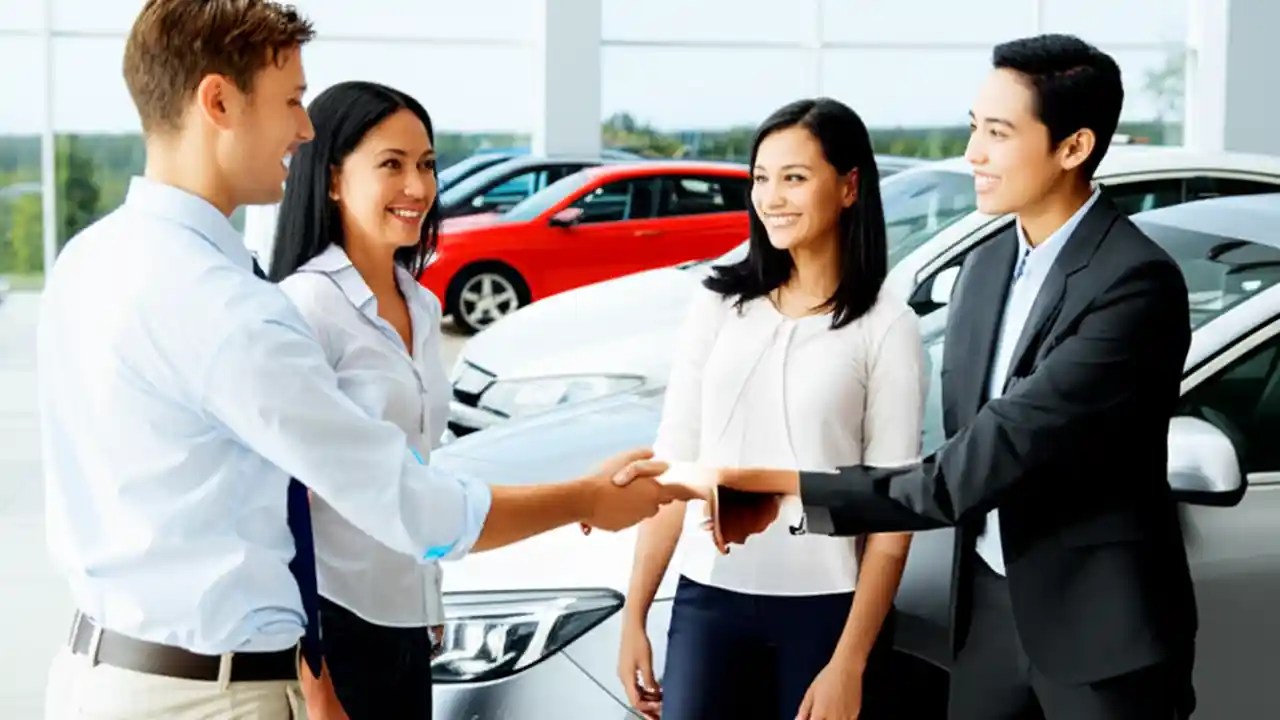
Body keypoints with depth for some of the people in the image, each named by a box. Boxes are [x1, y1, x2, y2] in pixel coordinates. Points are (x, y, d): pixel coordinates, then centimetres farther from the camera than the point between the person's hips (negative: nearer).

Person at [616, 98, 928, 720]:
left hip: (825, 607, -2)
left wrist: (850, 663, -12)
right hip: (709, 598, 3)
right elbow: (672, 468, 8)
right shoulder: (718, 306, 5)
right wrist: (634, 614, 4)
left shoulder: (886, 328, -5)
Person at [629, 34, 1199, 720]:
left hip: (1104, 625, -7)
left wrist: (778, 483, -22)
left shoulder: (1136, 283, -21)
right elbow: (963, 454, 7)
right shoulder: (985, 266, 7)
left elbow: (979, 468, -24)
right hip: (992, 605, 7)